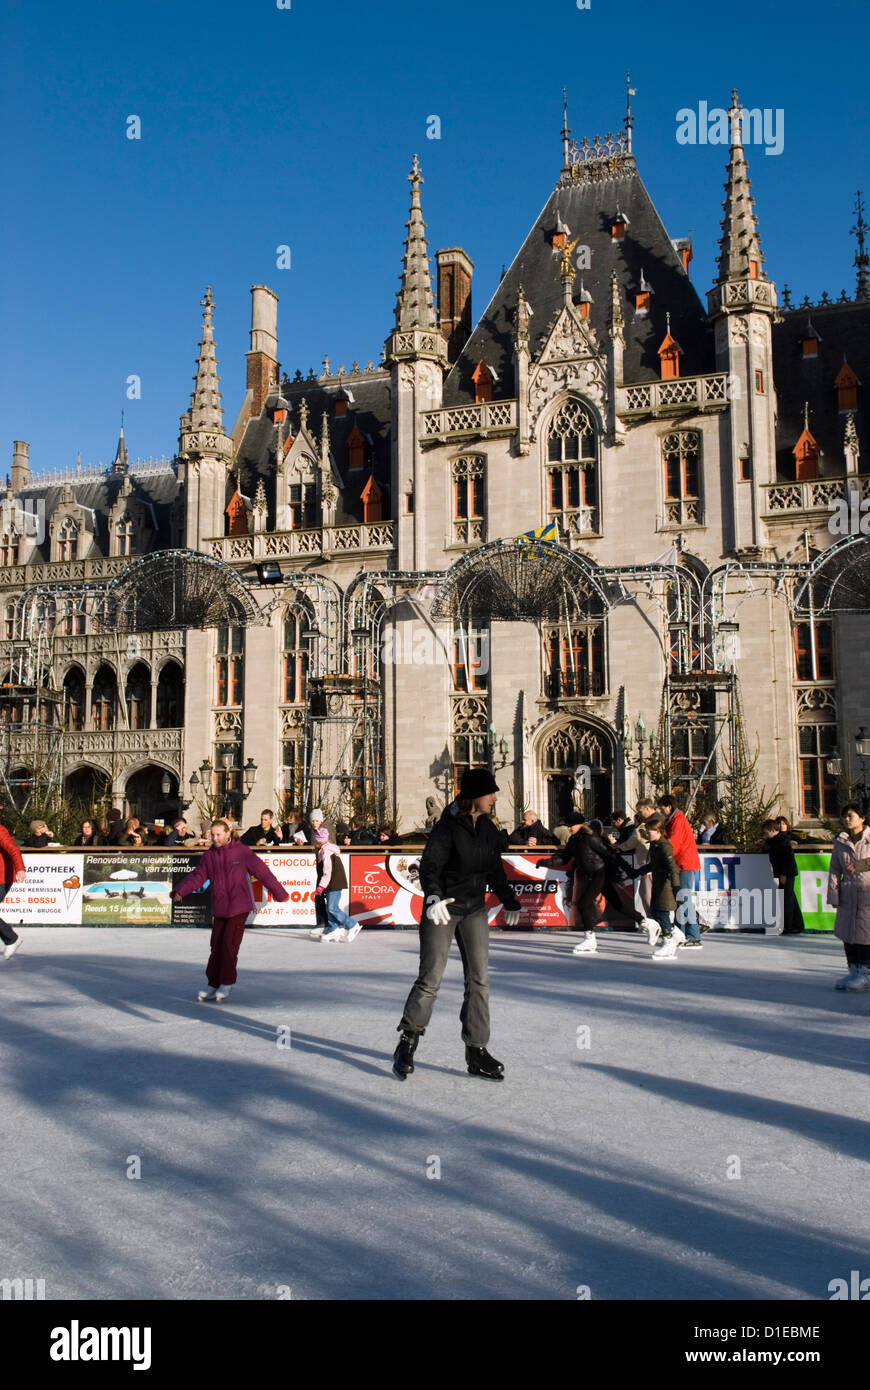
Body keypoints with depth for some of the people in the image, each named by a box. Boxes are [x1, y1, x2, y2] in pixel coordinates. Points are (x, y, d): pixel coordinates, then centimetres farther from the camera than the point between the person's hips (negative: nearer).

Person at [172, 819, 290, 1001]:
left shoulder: (243, 852, -6)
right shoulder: (209, 856, 7)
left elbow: (263, 873, -3)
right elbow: (197, 876, 4)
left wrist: (280, 893, -2)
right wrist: (180, 891, -13)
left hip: (239, 907, -4)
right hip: (220, 909, 4)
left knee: (229, 944, -8)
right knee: (216, 946, 7)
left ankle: (227, 983, 8)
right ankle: (213, 985, 19)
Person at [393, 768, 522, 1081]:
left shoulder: (489, 829, 6)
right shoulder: (447, 827, -14)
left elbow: (496, 869, 19)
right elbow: (429, 866, -20)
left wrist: (510, 901, 26)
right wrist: (433, 898, -36)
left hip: (475, 910, 6)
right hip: (442, 908, -6)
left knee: (479, 979, 4)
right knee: (431, 978, -4)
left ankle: (476, 1051, 12)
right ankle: (407, 1042, 14)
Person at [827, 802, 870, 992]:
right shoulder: (840, 842, 9)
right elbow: (834, 870, 9)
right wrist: (833, 895, 3)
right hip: (848, 894, 5)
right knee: (846, 931, 8)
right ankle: (854, 971, 21)